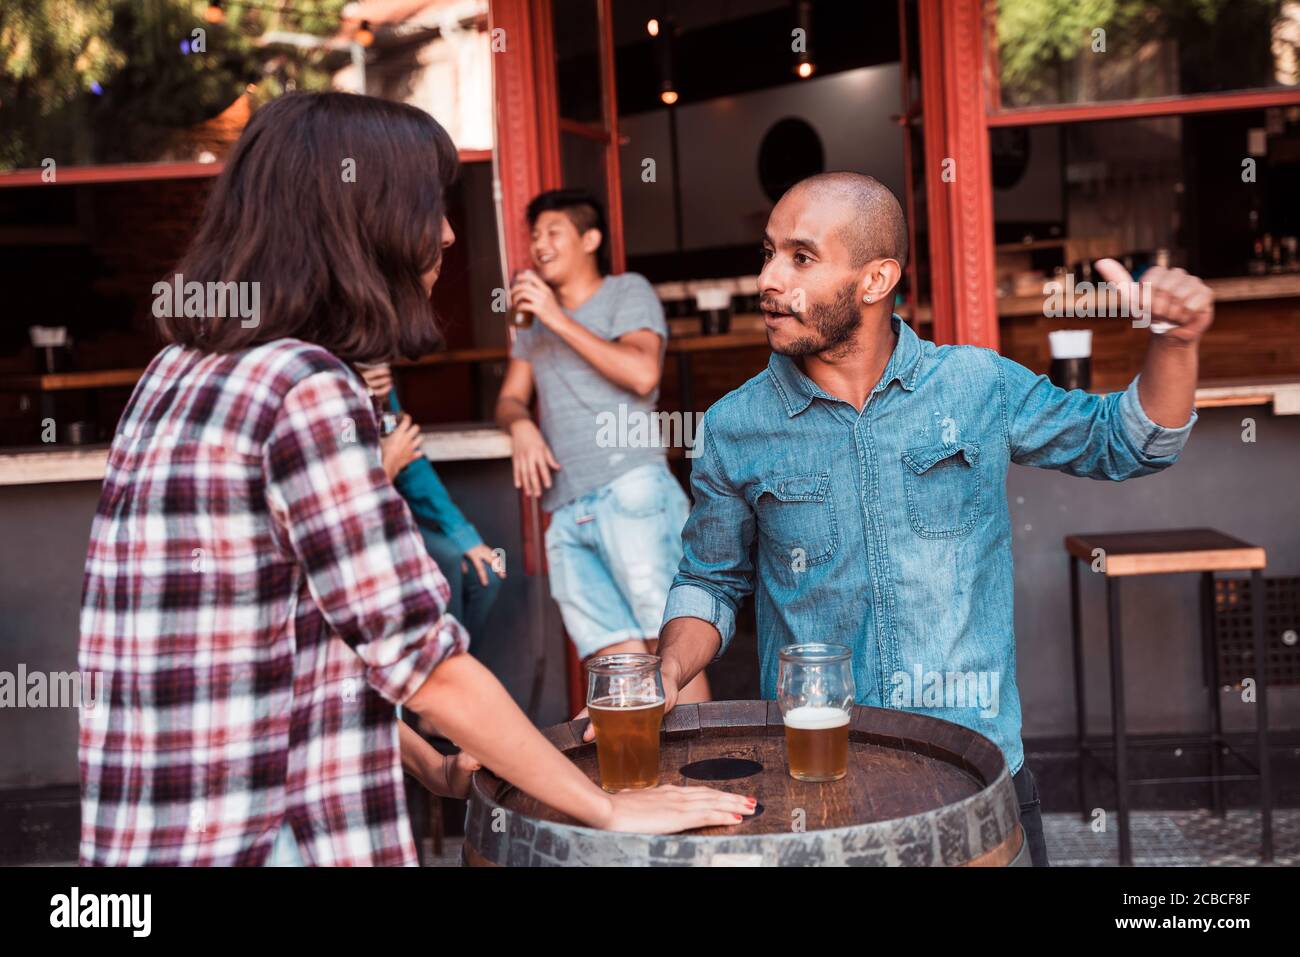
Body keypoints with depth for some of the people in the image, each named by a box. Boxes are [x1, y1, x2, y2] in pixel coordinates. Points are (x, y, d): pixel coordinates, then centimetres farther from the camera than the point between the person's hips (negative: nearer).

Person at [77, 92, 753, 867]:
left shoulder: (184, 370, 7)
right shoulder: (307, 387, -19)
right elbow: (424, 660, -19)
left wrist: (429, 764, 13)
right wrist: (610, 811, -9)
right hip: (255, 839, -8)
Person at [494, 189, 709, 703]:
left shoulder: (628, 292, 10)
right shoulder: (534, 318, 27)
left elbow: (642, 374, -7)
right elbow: (509, 400, 22)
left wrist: (559, 319, -5)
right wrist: (521, 426, -2)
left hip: (630, 489, -5)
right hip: (566, 511, 5)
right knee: (616, 658, -6)